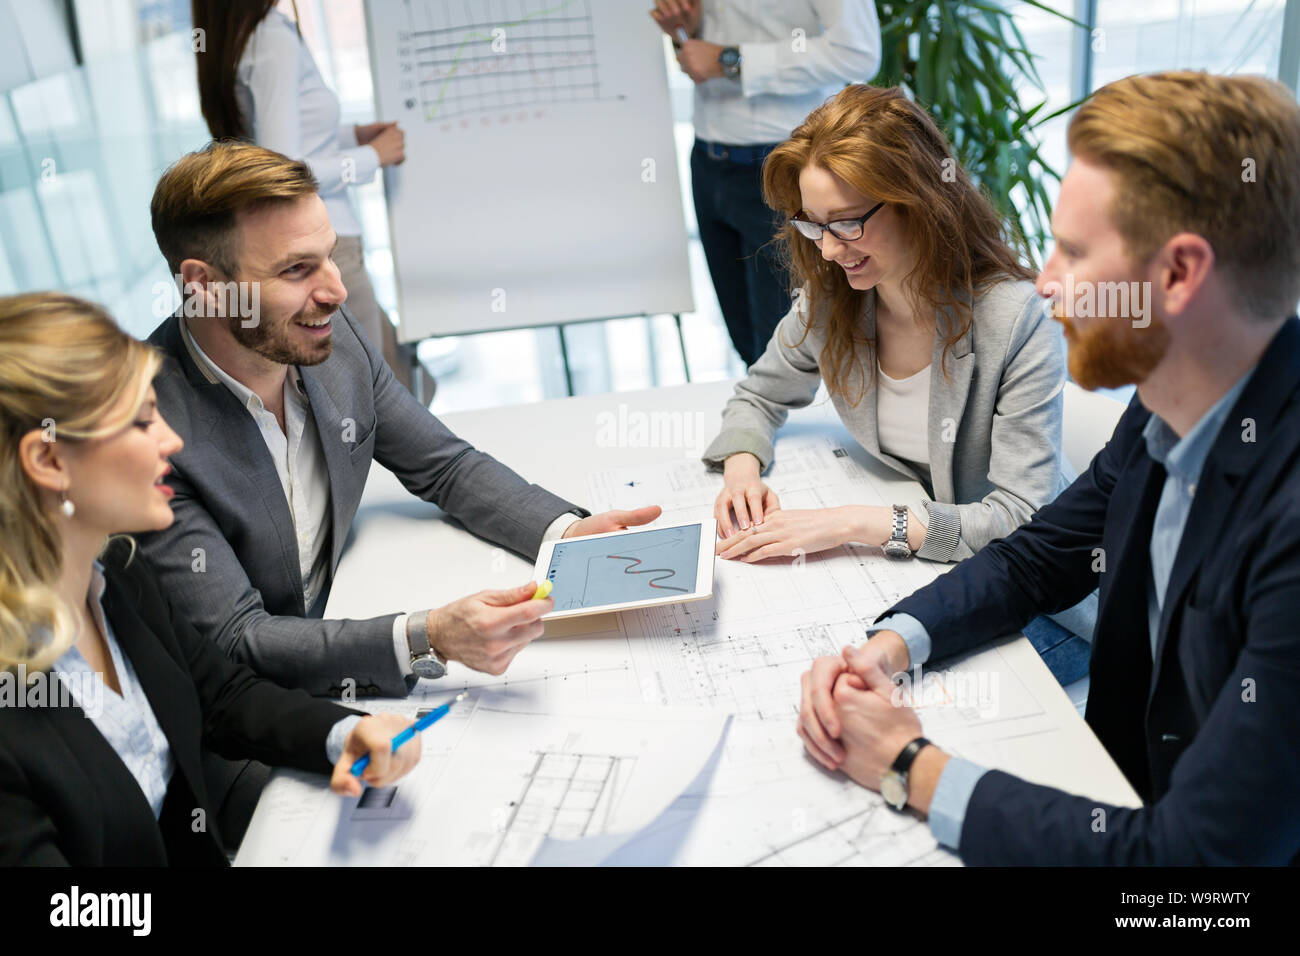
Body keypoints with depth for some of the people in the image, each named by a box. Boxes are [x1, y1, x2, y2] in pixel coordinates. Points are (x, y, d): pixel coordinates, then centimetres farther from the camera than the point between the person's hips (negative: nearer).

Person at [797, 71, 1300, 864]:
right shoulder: (1165, 418, -6)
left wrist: (910, 768, -20)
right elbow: (1033, 561, 8)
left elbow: (1195, 850, -29)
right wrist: (889, 645, -10)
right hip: (1126, 794, 6)